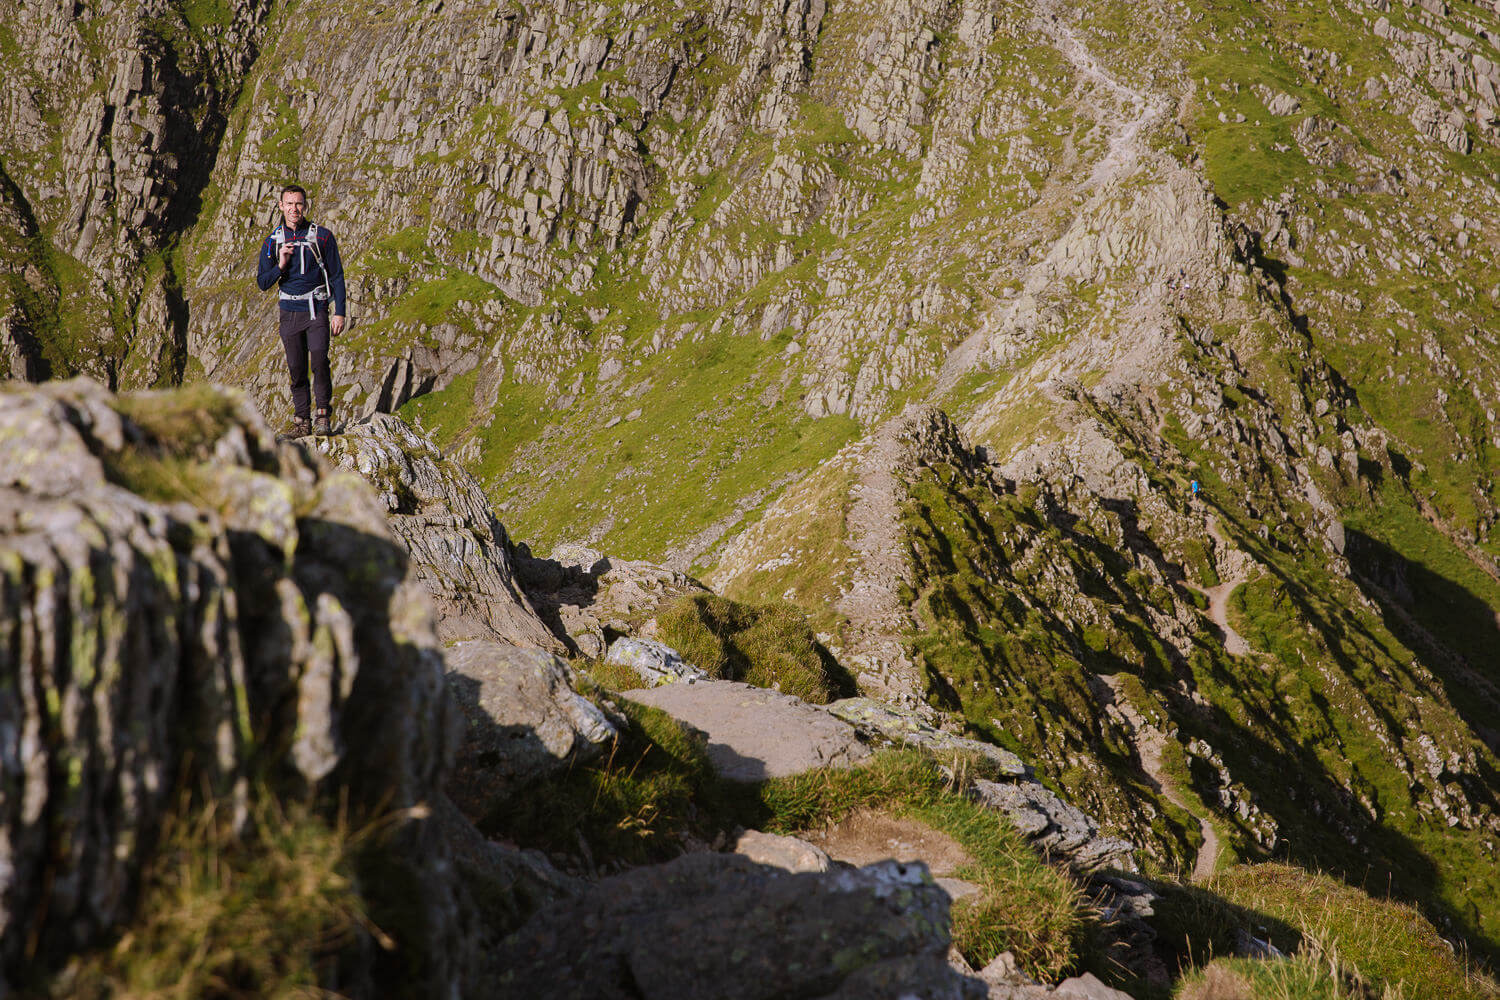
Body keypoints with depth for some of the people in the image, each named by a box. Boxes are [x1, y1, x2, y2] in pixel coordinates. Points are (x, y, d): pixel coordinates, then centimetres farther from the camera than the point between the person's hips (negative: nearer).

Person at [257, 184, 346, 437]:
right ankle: (301, 420, 9)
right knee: (296, 369, 2)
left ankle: (323, 415, -11)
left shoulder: (322, 236, 1)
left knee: (319, 360, -19)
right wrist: (281, 265, -10)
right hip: (290, 312, 3)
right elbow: (263, 283, 8)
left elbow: (336, 276, 4)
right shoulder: (272, 242, 8)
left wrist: (339, 312, -3)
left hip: (317, 311, -3)